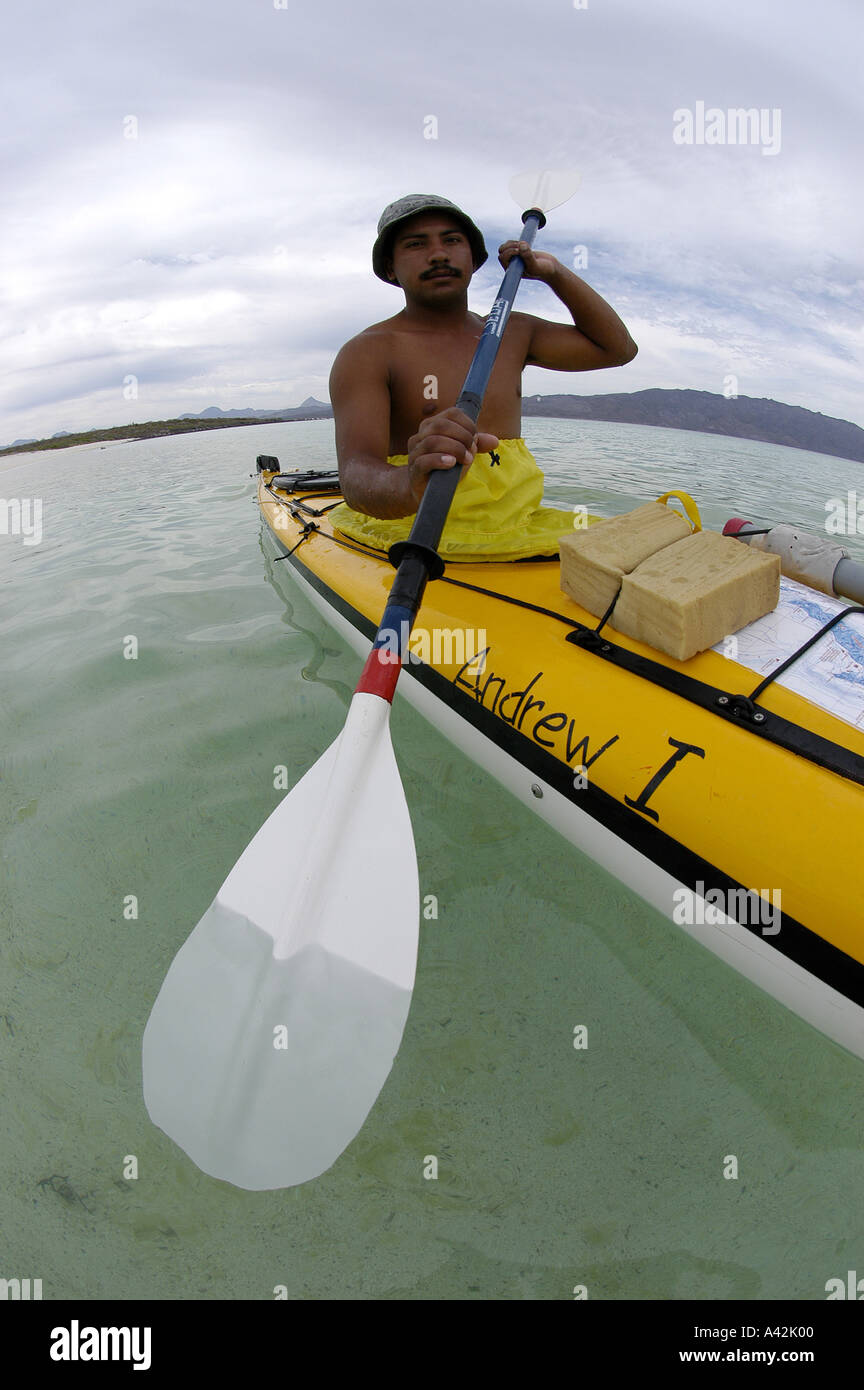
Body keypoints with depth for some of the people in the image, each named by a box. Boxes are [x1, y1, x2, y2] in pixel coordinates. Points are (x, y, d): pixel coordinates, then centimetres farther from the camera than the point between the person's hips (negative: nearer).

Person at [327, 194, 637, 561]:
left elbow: (617, 347, 25)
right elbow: (357, 474, -22)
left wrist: (554, 272, 15)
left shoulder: (510, 334, 16)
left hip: (519, 529, 5)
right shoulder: (367, 352, -4)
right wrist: (410, 486, -46)